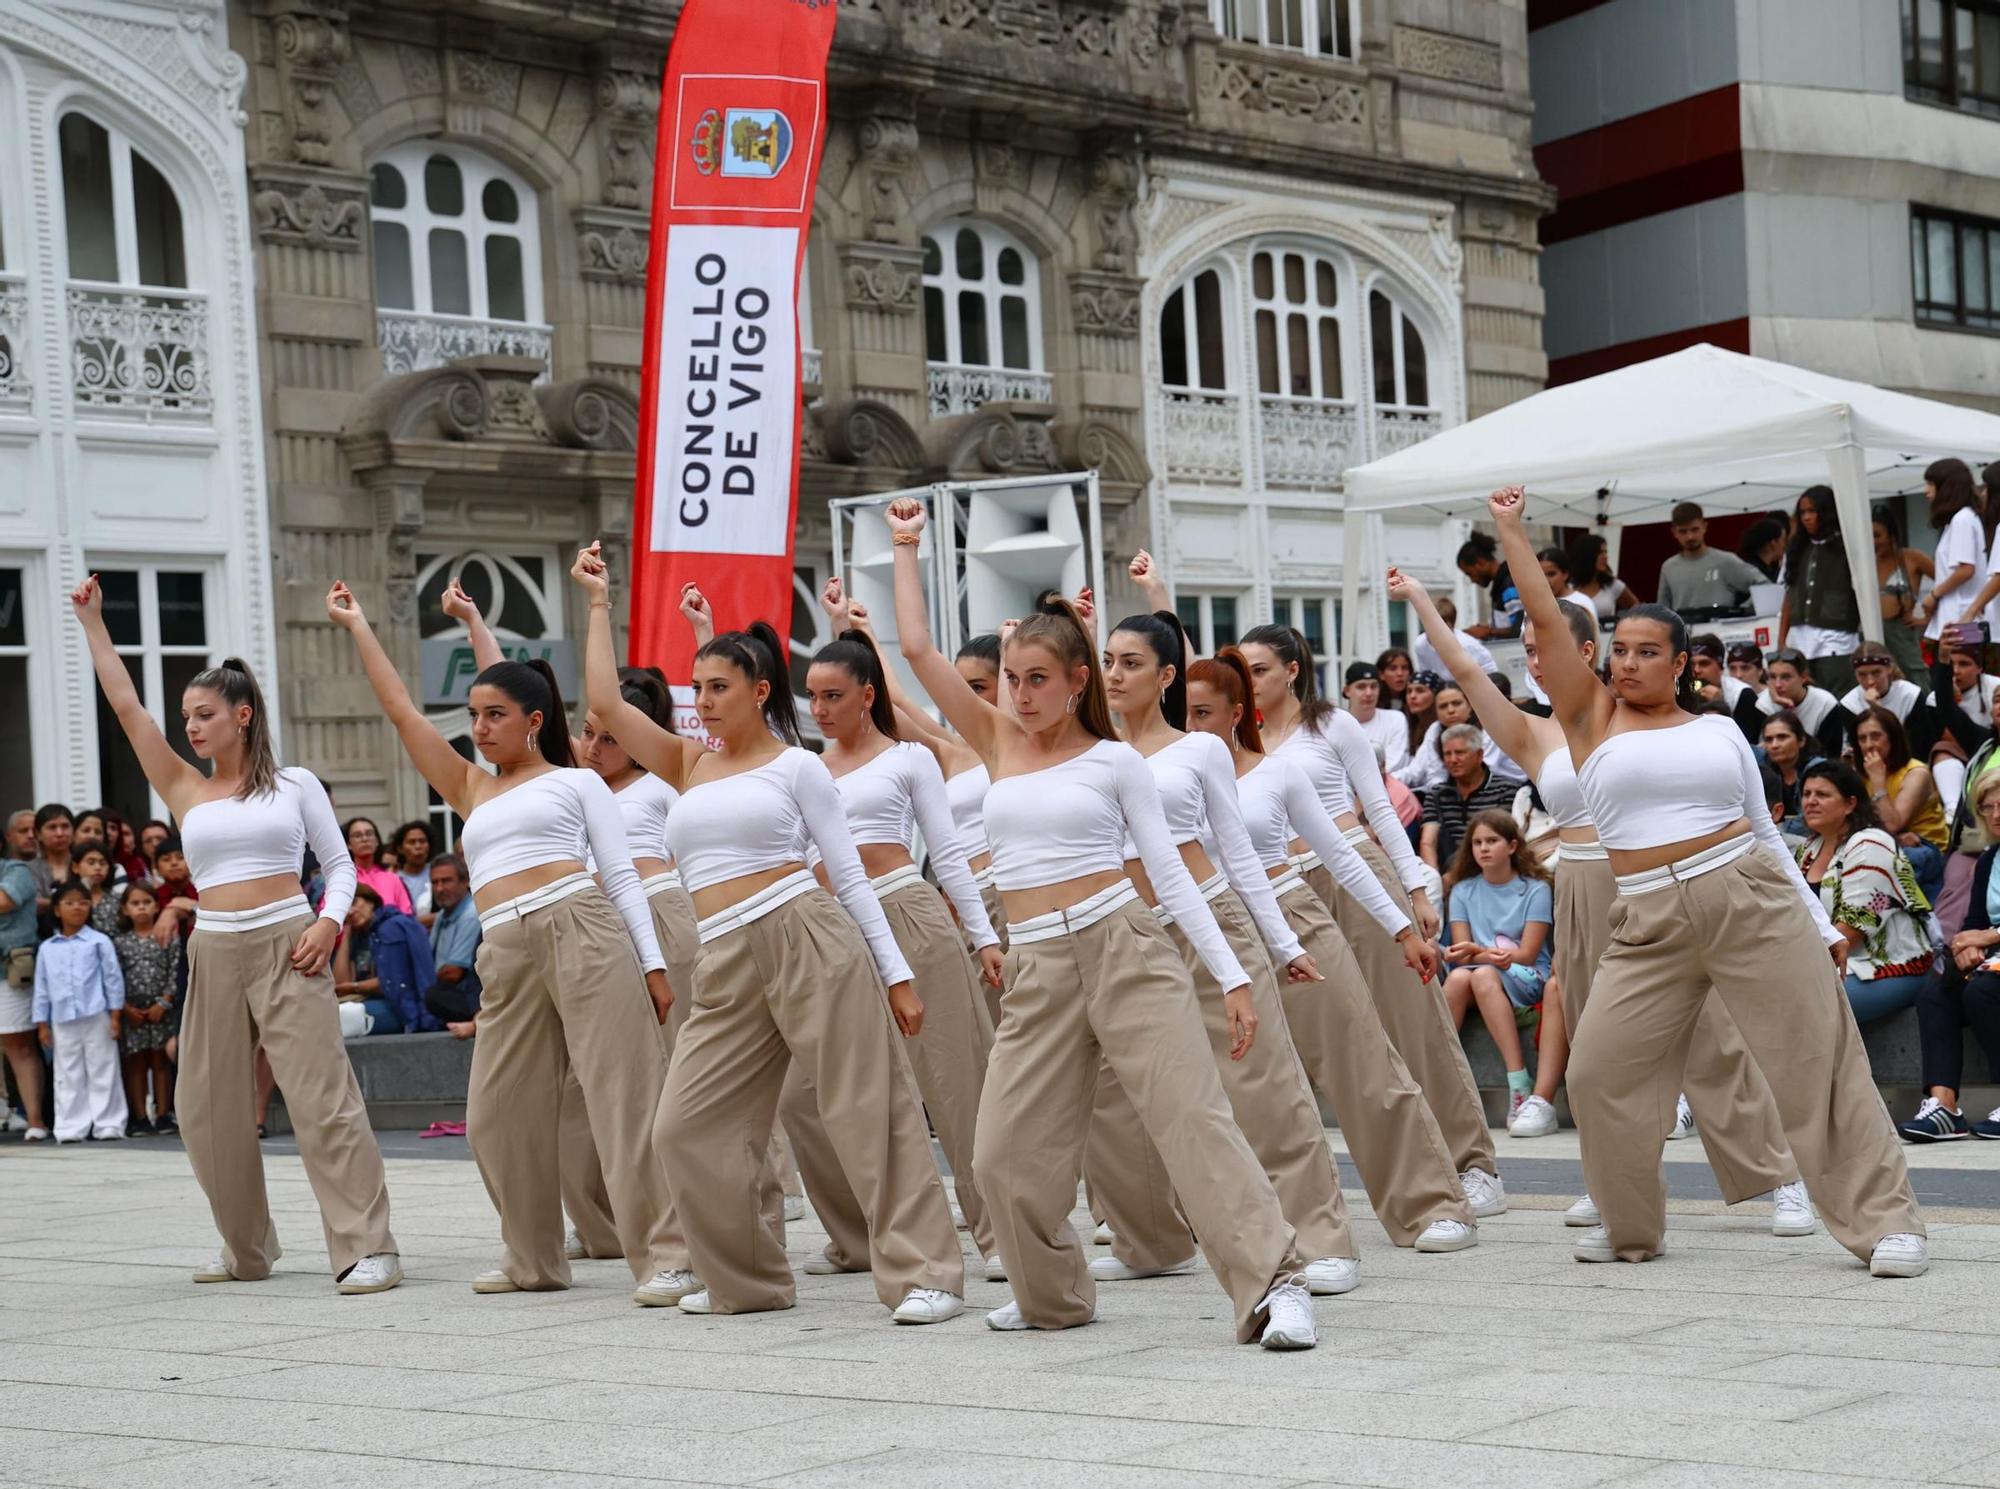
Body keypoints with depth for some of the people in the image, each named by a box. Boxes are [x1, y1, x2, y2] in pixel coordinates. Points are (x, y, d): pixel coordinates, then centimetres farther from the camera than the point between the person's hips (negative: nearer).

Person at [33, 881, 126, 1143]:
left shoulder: (99, 942, 1)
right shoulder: (47, 949, 9)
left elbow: (113, 979, 2)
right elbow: (41, 987, 12)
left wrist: (115, 1015, -2)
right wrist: (42, 1023, 8)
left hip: (96, 1018, -2)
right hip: (62, 1021, 3)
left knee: (102, 1072, 1)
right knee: (68, 1077, 5)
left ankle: (108, 1124, 5)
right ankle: (71, 1127, 9)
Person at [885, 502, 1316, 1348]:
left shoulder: (1114, 762, 3)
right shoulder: (997, 744, 12)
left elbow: (1170, 873, 3)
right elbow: (917, 649, 9)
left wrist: (1231, 975, -3)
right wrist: (904, 548, 11)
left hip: (1122, 947, -4)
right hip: (1036, 969, 4)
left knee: (1191, 1118, -14)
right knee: (1008, 1151, 4)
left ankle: (1274, 1283, -17)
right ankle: (1054, 1296, 25)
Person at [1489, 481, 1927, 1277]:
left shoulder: (1719, 731, 12)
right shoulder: (1592, 717, 9)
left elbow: (1765, 834, 16)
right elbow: (1549, 622, 0)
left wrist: (1821, 923, 12)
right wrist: (1510, 531, -3)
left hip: (1751, 899, -1)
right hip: (1650, 923, 1)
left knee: (1817, 1061, -4)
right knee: (1600, 1070, -1)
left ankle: (1886, 1222, 0)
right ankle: (1630, 1228, 19)